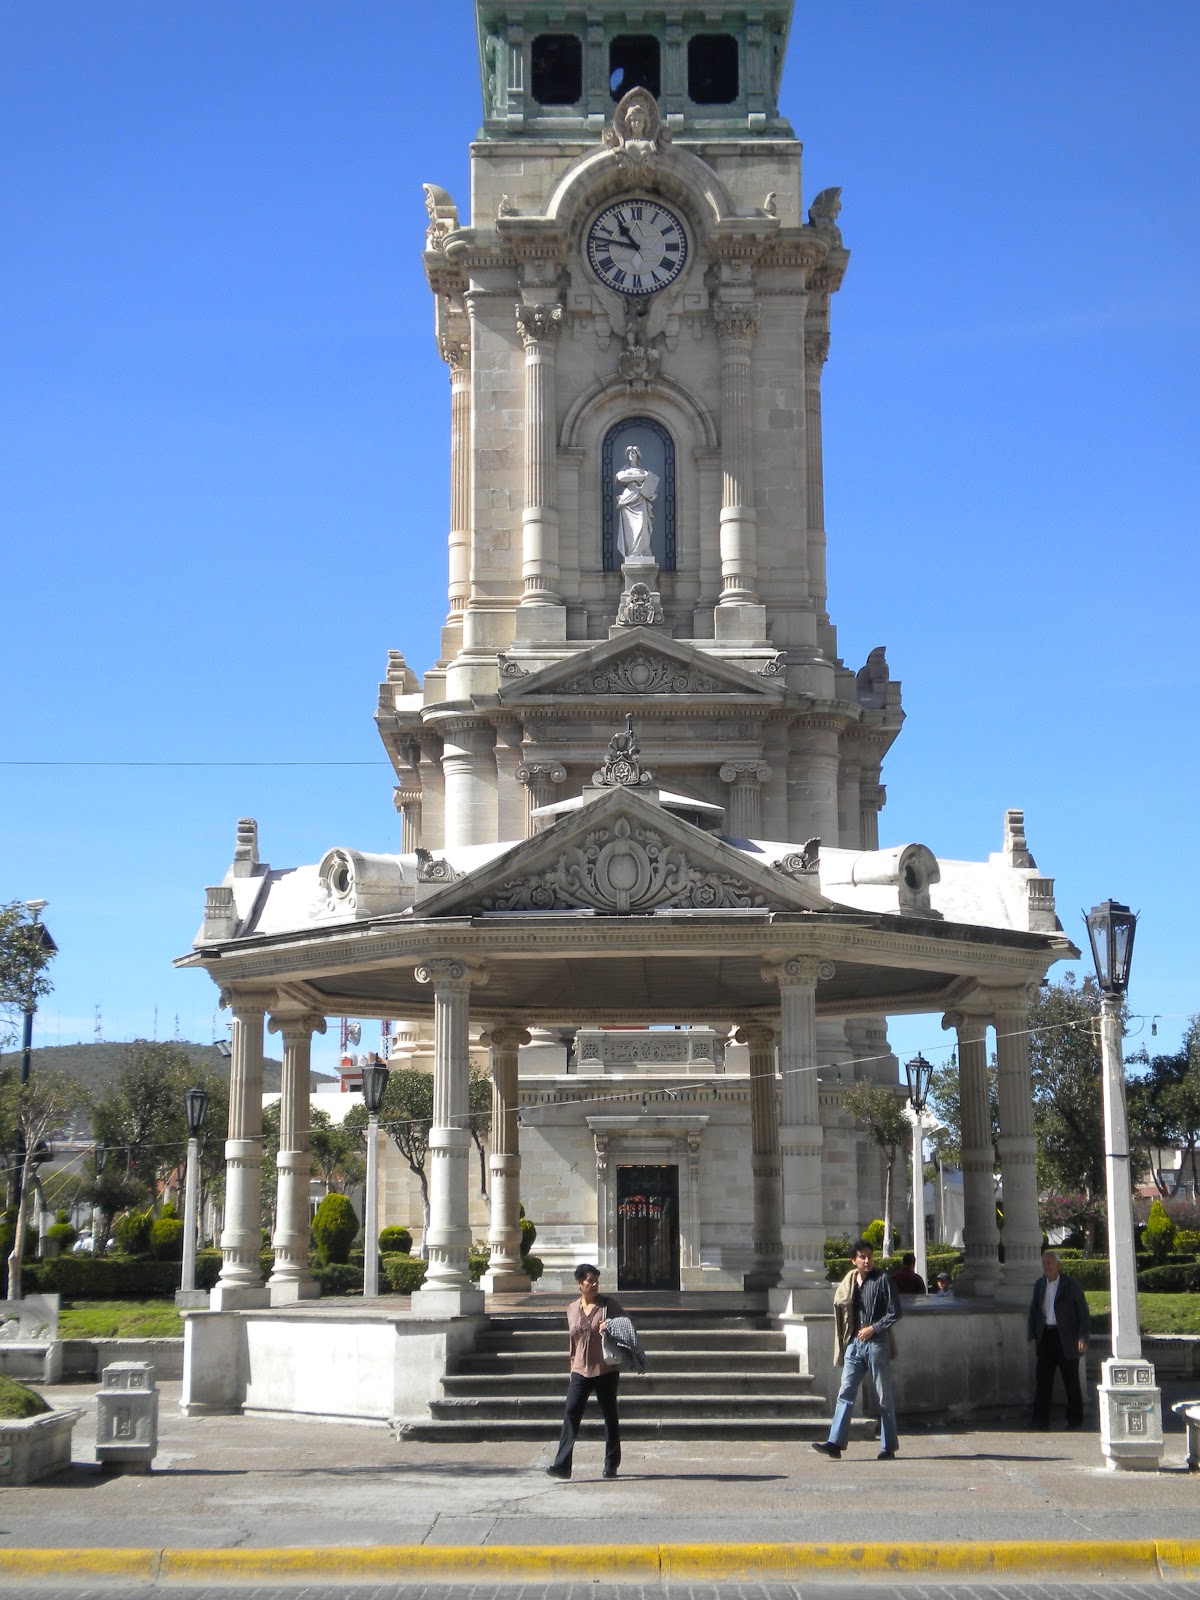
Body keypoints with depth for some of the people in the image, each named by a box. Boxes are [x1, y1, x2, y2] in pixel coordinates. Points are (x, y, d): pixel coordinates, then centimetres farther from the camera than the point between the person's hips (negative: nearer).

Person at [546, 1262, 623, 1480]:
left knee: (610, 1416, 6)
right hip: (581, 1370, 2)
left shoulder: (608, 1304, -1)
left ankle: (611, 1465, 17)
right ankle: (562, 1465, -13)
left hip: (606, 1369, -2)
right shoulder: (572, 1309, 10)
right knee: (571, 1413, -10)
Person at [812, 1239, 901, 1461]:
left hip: (877, 1343, -4)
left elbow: (894, 1312, -6)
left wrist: (872, 1328, -12)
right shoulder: (848, 1282, 10)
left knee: (884, 1396, 3)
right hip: (854, 1343, 4)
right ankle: (835, 1443, -7)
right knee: (845, 1392, -3)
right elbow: (840, 1307, 17)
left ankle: (890, 1447, 10)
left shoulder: (882, 1280, -4)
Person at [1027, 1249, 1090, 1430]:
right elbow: (1033, 1311, 16)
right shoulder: (1040, 1284, 11)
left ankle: (1075, 1420, 14)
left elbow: (1084, 1312, -5)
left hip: (1066, 1339, -4)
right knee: (1042, 1380, 0)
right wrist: (1032, 1336, 6)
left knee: (1071, 1381, 4)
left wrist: (1083, 1338, -13)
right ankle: (1040, 1421, 2)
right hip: (1046, 1337, 4)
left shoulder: (1070, 1284, -5)